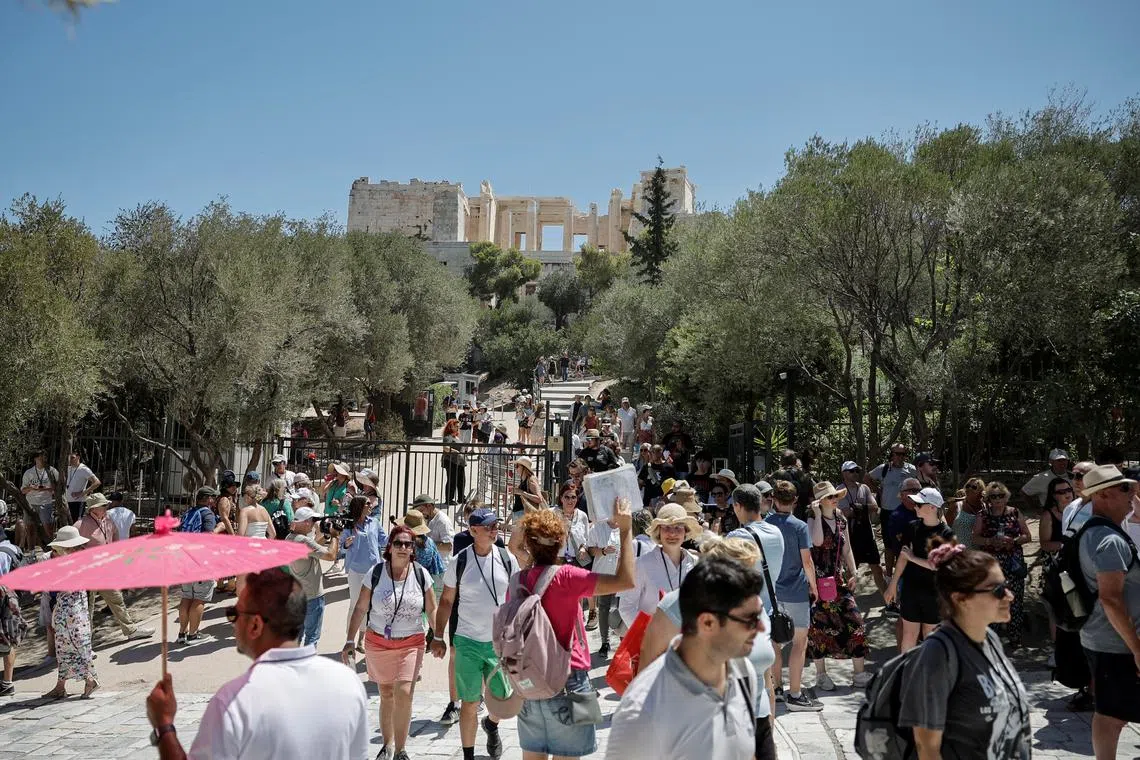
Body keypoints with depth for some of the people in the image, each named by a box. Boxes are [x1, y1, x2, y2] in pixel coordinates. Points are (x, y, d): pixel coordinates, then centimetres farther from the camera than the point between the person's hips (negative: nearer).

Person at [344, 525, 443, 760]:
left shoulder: (421, 573, -6)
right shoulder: (376, 573, -7)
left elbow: (432, 609, 3)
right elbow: (360, 609, -2)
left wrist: (437, 637, -2)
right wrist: (350, 641, -5)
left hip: (411, 643, -1)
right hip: (378, 643, 1)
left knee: (404, 693, -13)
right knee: (386, 695, 14)